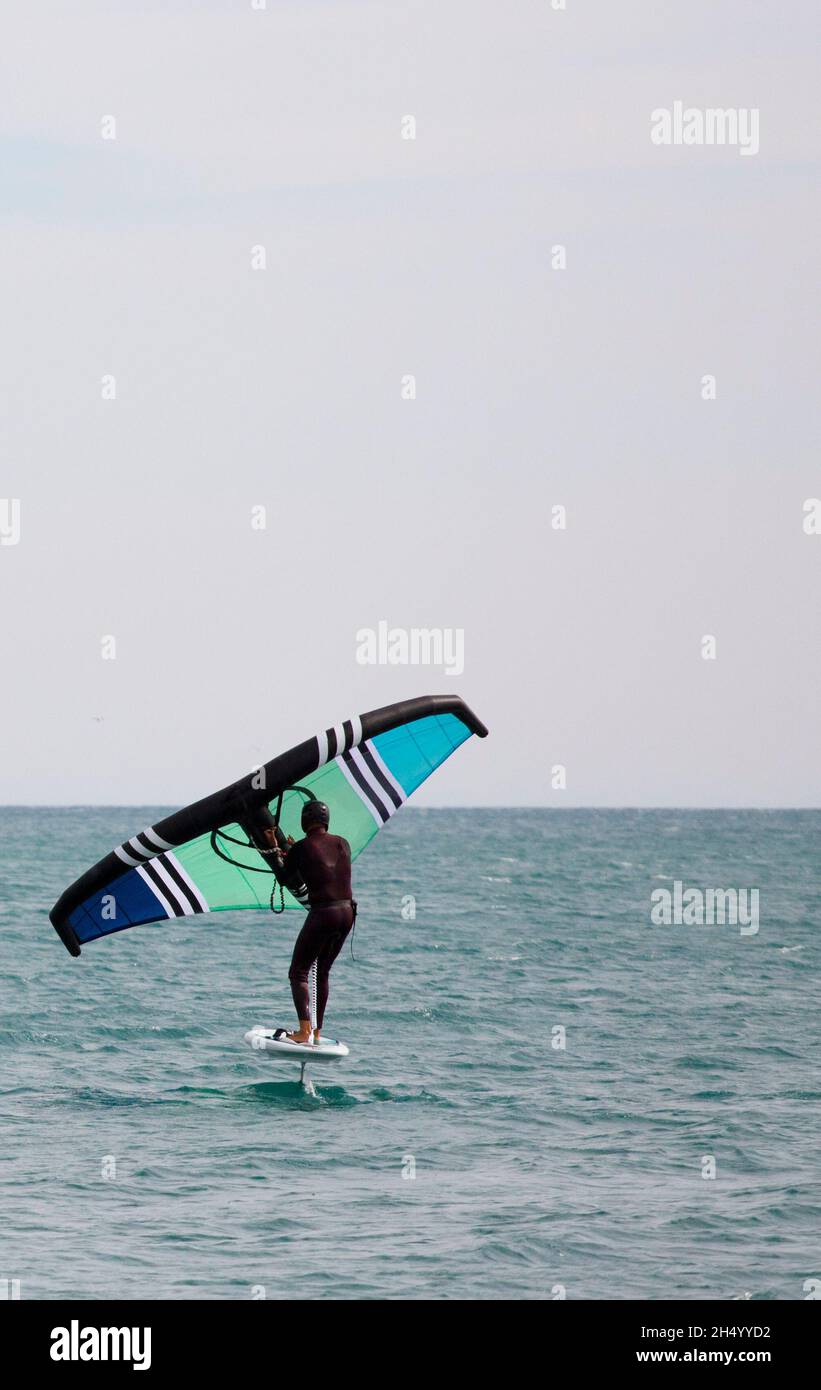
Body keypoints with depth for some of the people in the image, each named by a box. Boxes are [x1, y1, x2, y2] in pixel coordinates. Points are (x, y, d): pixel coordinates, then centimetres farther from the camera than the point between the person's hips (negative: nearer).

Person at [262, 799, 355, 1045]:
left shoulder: (301, 848, -6)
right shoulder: (342, 844, 8)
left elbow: (285, 879, 8)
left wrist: (274, 849, 19)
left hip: (322, 914, -6)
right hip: (346, 912, 6)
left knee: (299, 972, 3)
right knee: (322, 972, 19)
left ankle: (305, 1031, -12)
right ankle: (317, 1032, 19)